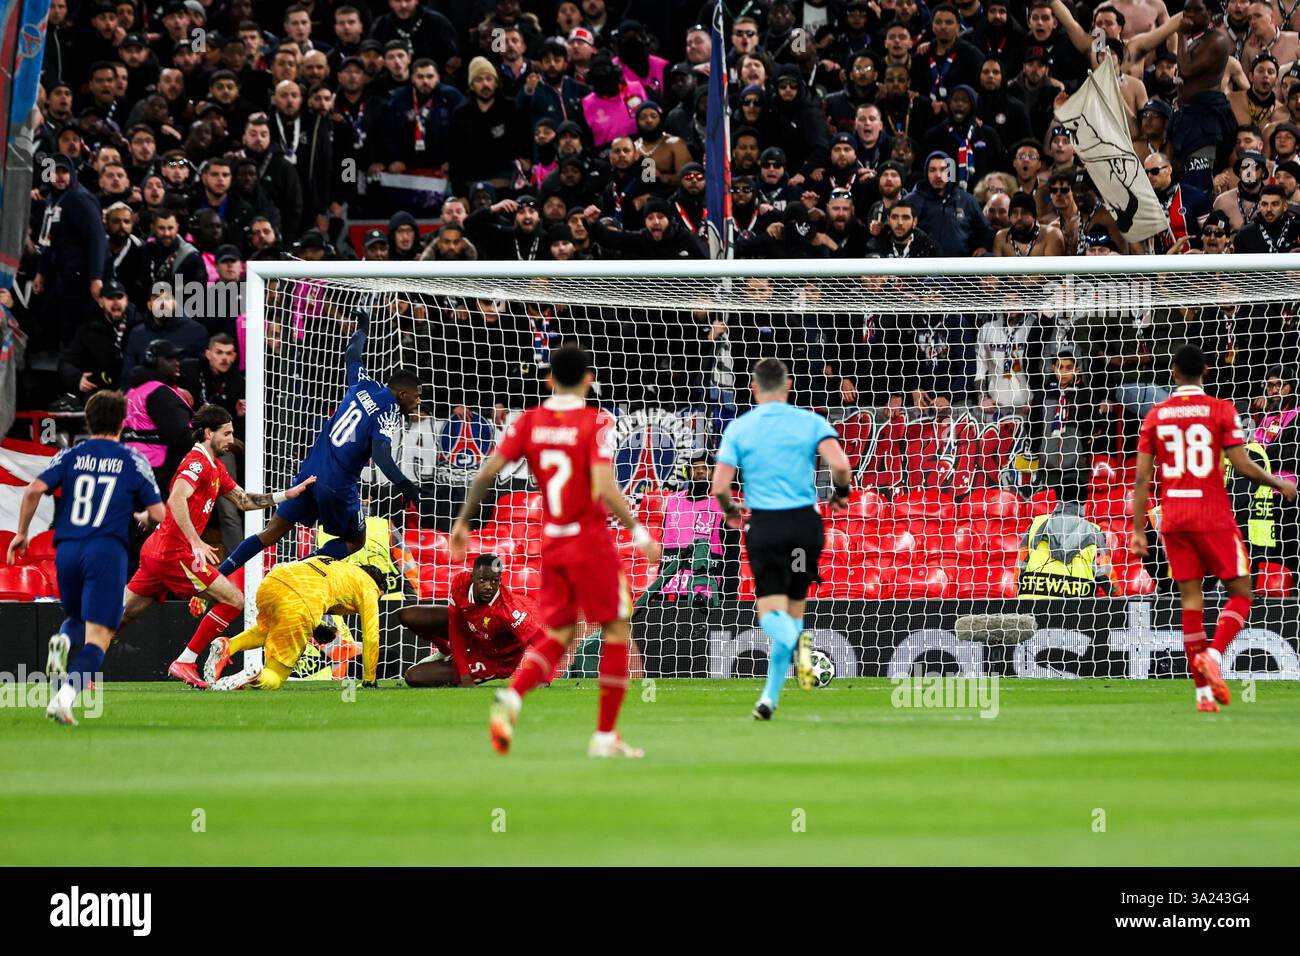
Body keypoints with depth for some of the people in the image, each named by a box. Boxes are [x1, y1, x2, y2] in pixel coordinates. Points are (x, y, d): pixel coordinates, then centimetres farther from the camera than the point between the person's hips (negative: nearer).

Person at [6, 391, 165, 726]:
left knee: (78, 619, 27)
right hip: (108, 550, -3)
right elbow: (158, 514, 3)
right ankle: (65, 696, -30)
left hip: (66, 550, 3)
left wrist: (22, 533, 8)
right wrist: (138, 511, 27)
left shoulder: (70, 456, 10)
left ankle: (63, 640, -9)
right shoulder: (134, 461, 6)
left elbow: (34, 490, -3)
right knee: (98, 637, -6)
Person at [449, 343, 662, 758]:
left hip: (551, 544, 5)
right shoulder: (596, 422, -12)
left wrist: (462, 523, 8)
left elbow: (487, 473, -3)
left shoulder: (529, 422, 2)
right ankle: (605, 735, 6)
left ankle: (511, 697, -13)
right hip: (592, 543, -5)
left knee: (558, 636, 14)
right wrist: (640, 534, -13)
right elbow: (604, 490, -22)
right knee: (617, 632, 7)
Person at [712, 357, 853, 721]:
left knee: (771, 613, -2)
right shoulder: (810, 421, 2)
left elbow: (719, 486, -3)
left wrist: (730, 510, 18)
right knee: (794, 608, 14)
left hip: (764, 525, -1)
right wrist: (841, 493, 10)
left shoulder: (738, 428, 2)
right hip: (804, 523, 1)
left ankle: (797, 639, -39)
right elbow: (840, 464, -11)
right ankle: (770, 696, 12)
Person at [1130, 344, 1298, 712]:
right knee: (1240, 594, 7)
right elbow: (1242, 465, -9)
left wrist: (1138, 530, 6)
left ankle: (1203, 691, 1)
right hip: (1213, 516, -3)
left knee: (1191, 599, 6)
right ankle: (1213, 655, -20)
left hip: (1173, 518, 3)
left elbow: (1142, 478, 3)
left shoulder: (1155, 416, 6)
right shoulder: (1221, 410, -4)